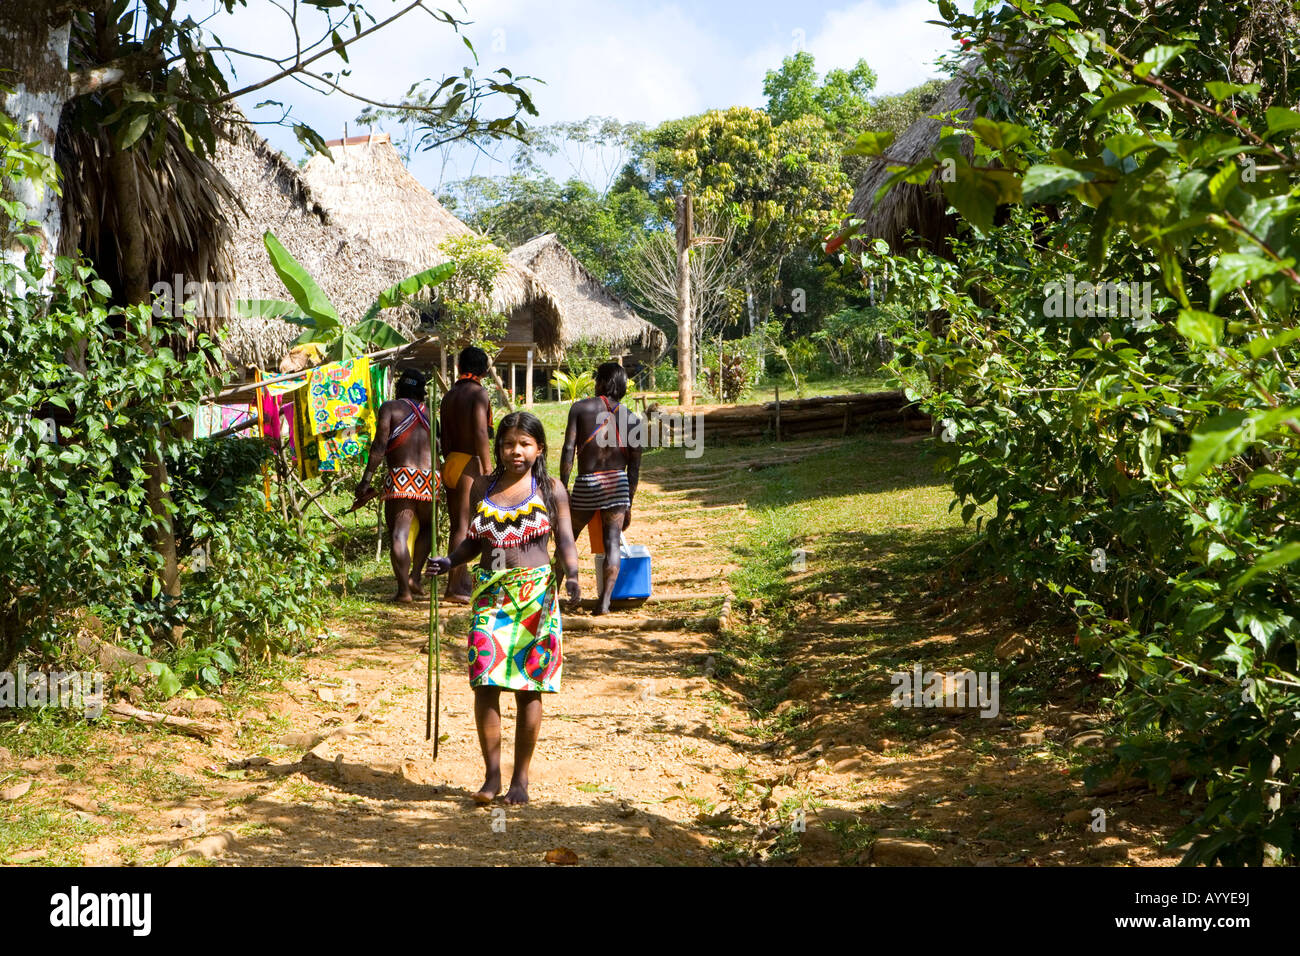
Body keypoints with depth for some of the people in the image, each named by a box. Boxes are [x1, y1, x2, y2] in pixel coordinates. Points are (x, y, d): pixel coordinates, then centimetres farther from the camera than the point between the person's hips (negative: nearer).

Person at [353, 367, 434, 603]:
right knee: (426, 526, 25)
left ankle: (404, 589, -10)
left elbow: (379, 446, -6)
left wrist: (366, 479, -6)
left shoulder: (390, 408, 4)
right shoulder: (429, 412, 16)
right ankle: (415, 577, 13)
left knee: (398, 533, -3)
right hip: (429, 477, 4)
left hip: (401, 477, -4)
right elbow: (437, 448, 14)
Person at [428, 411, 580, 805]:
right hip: (490, 594, 2)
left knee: (528, 688, 1)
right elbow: (475, 541, 16)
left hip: (535, 594, -2)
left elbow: (565, 541, -1)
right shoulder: (482, 487, 11)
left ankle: (521, 779, 12)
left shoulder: (550, 489, 3)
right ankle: (492, 776, 4)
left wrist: (571, 574, -19)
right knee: (485, 684, -7)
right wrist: (449, 561, -2)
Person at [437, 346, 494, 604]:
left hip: (450, 463, 7)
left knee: (457, 526, 13)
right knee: (464, 527, -8)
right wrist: (488, 471, -16)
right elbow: (481, 433, -17)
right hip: (470, 464, -7)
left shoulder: (449, 394, 13)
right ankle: (456, 587, -12)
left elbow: (444, 436, 15)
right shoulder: (478, 393, -9)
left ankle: (458, 583, 17)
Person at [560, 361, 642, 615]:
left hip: (586, 485, -1)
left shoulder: (580, 408, 0)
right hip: (617, 483, 1)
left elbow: (568, 450, -8)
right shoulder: (630, 418, 6)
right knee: (612, 544, 2)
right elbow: (635, 466, 5)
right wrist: (629, 504, 13)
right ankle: (604, 601, -7)